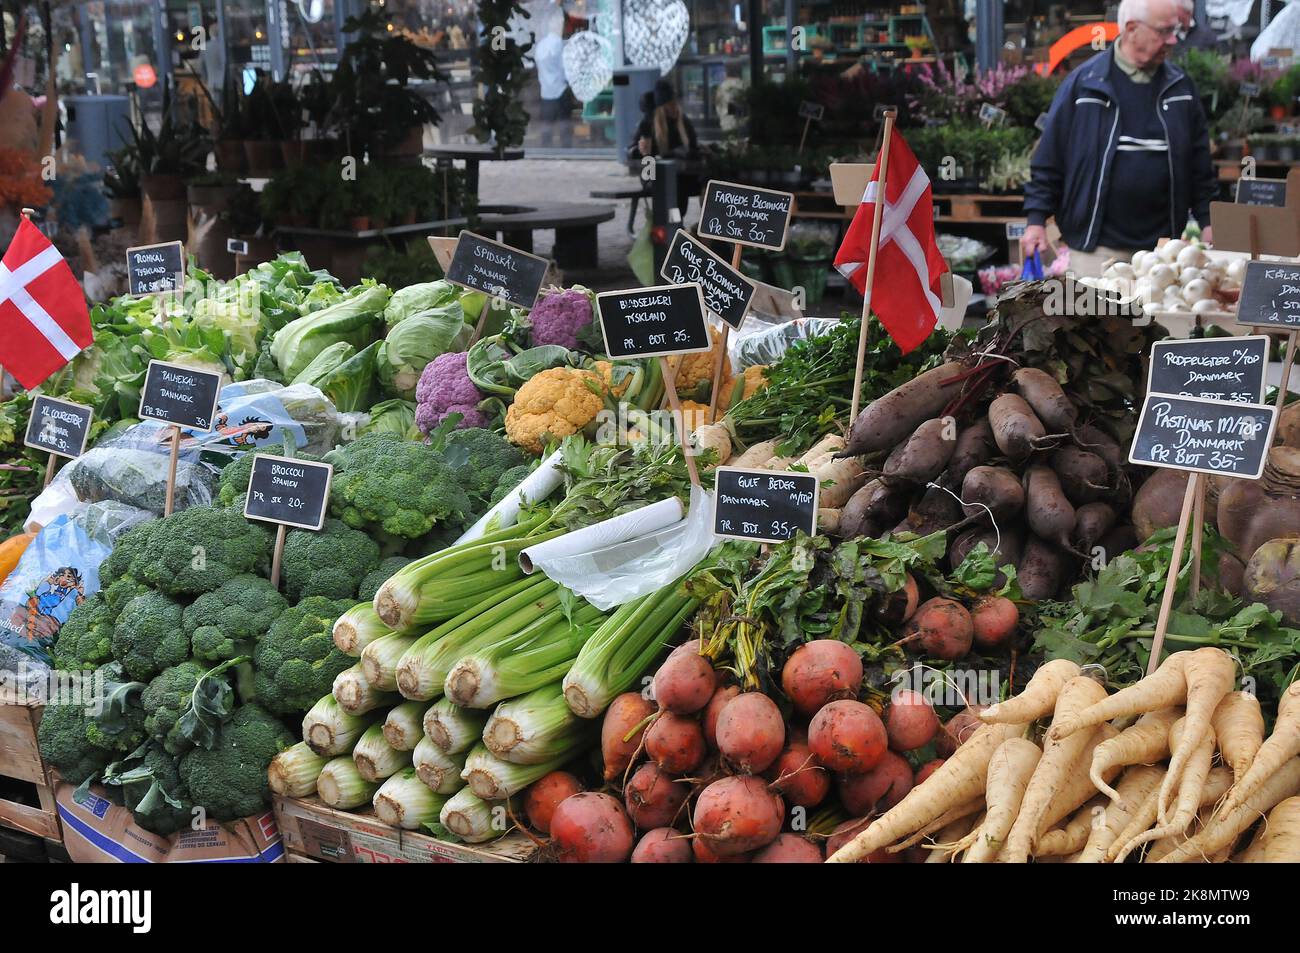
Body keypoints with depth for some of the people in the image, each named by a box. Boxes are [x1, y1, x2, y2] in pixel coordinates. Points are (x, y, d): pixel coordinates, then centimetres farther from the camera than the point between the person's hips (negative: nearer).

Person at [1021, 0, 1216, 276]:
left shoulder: (1180, 87, 9)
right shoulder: (1084, 83, -2)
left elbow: (1199, 164, 14)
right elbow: (1049, 159, 0)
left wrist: (1207, 220, 9)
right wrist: (1036, 219, -5)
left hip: (1161, 248, 3)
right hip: (1096, 246, -3)